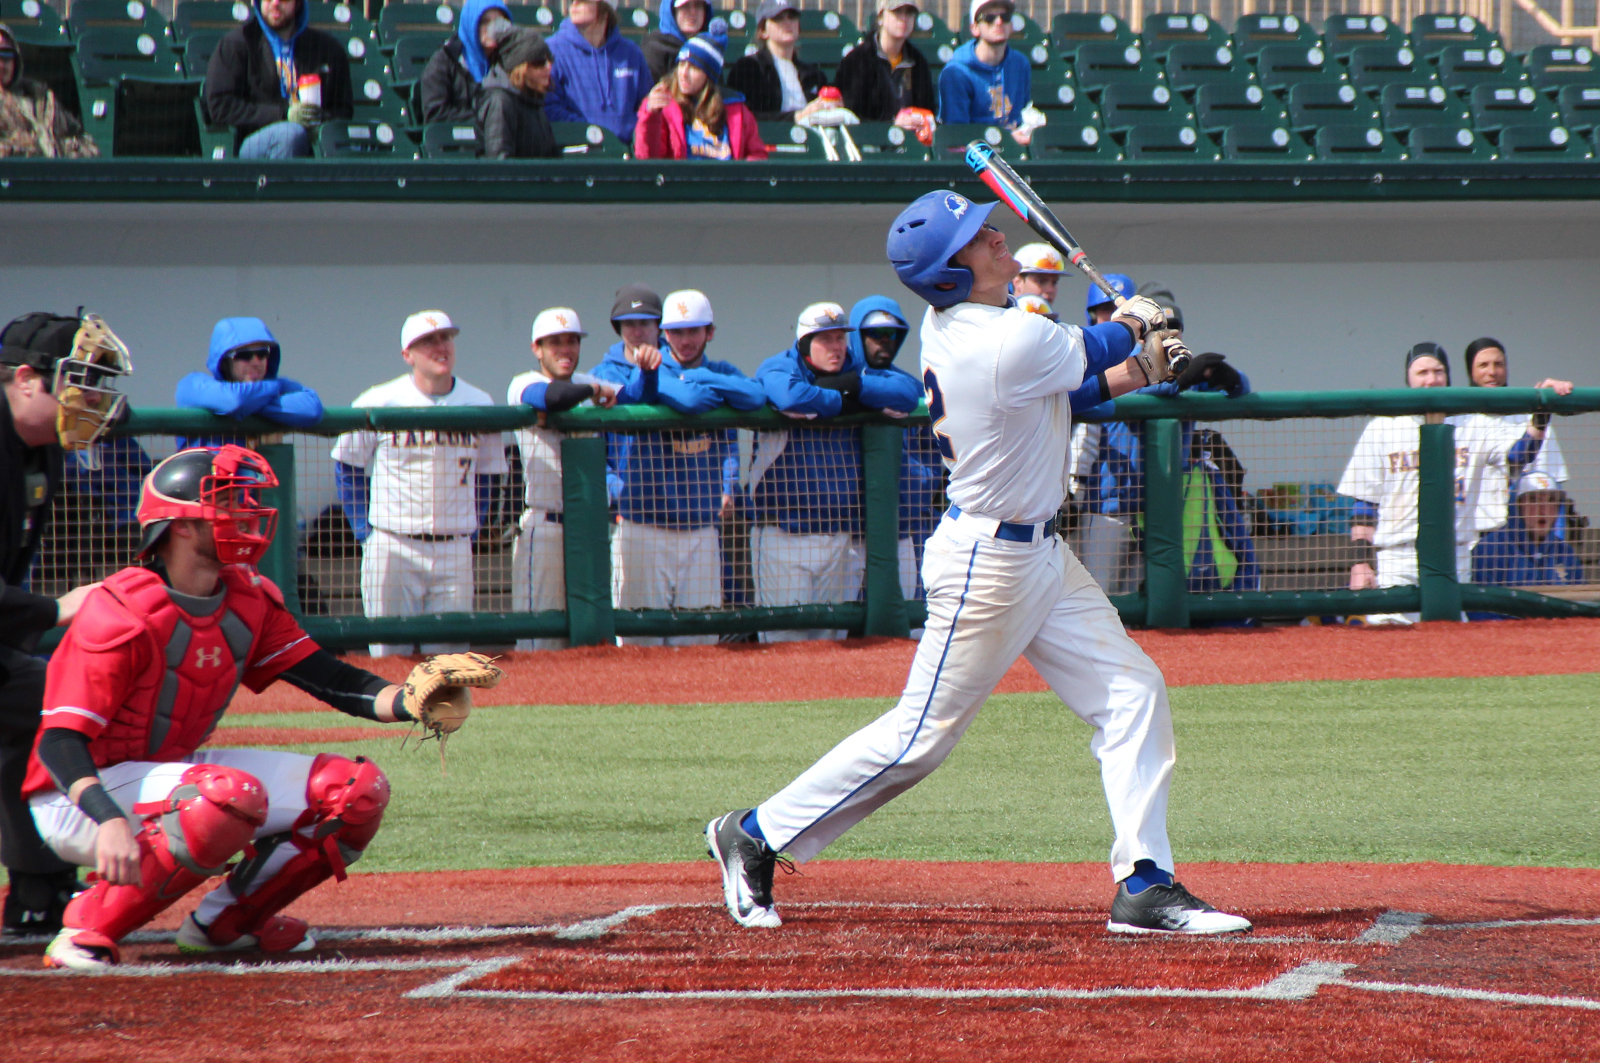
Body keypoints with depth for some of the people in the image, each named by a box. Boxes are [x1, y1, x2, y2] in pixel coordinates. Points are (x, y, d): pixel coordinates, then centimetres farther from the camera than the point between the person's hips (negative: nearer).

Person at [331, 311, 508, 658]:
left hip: (455, 551, 3)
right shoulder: (378, 402, -4)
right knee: (390, 653, -2)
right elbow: (347, 467, 6)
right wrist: (365, 530, 0)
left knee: (450, 653, 3)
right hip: (392, 548, -3)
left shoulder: (480, 404, 5)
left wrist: (471, 527, 9)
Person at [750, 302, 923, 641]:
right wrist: (842, 402, -10)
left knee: (833, 635, 9)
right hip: (786, 533, -5)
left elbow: (910, 392, -3)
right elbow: (791, 397, -26)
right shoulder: (778, 368, -2)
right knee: (784, 635, -6)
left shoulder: (858, 373, 12)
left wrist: (854, 387, -11)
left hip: (844, 536, 5)